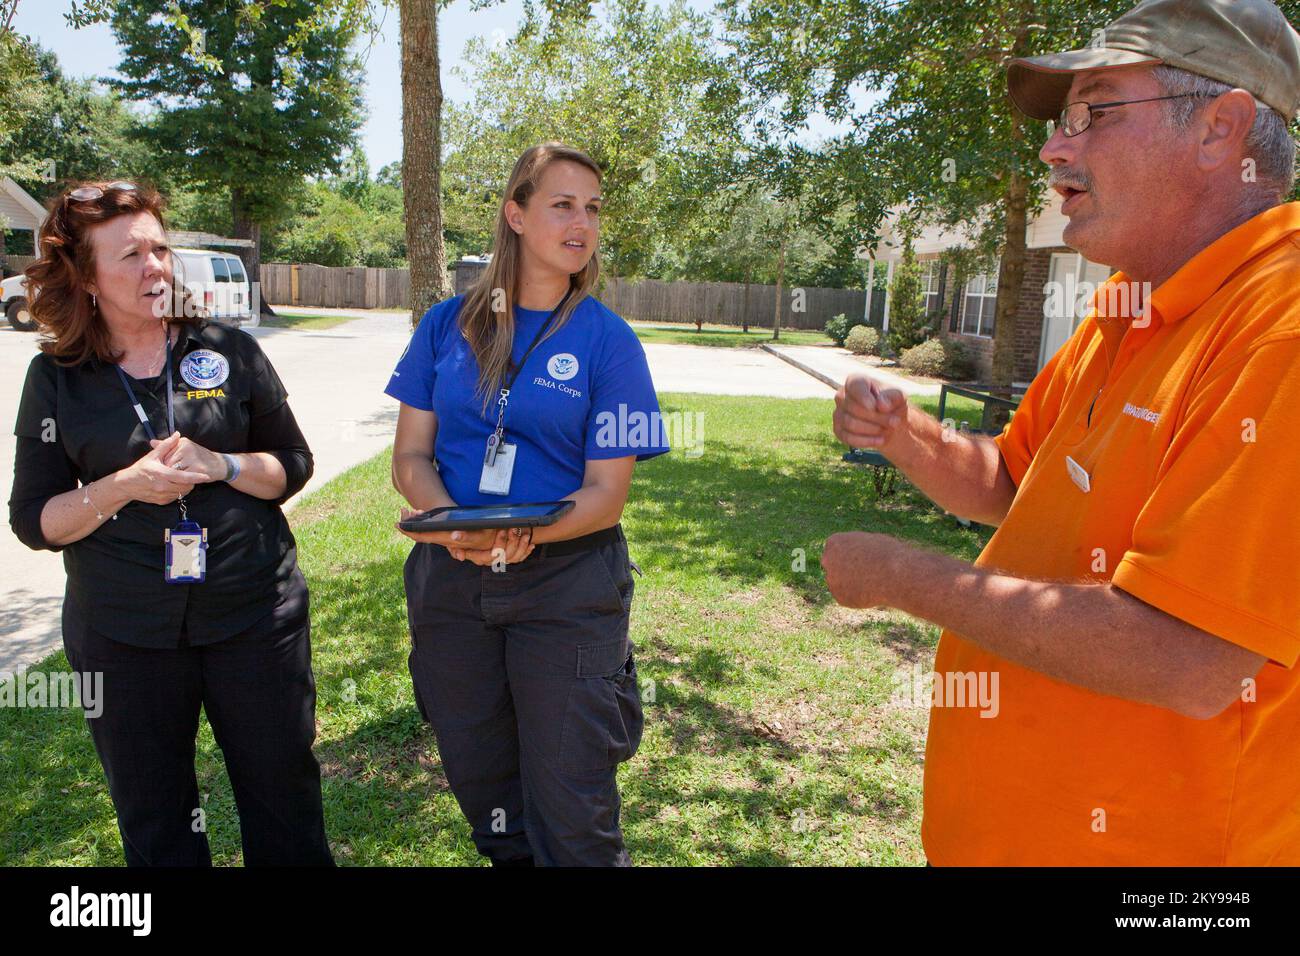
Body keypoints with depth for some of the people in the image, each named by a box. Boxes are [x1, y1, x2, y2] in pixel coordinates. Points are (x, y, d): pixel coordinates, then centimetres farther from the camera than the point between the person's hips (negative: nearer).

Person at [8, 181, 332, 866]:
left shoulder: (230, 352, 0)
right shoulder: (55, 379, 1)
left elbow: (295, 465, 3)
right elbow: (33, 521, 1)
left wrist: (220, 466, -16)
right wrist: (125, 487, -16)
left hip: (255, 613, 0)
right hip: (124, 636, 1)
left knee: (284, 792, 11)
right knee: (153, 819, 16)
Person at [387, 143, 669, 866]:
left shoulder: (609, 341, -6)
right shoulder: (450, 325, 2)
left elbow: (606, 493, -9)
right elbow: (411, 455, 2)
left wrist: (521, 534, -28)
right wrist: (456, 526, -19)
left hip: (567, 584, -3)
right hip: (451, 582, 3)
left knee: (572, 811, 4)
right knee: (479, 781, 21)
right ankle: (511, 859, 47)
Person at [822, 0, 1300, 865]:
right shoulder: (1122, 321, 5)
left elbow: (1184, 663, -31)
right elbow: (1004, 486, 13)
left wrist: (905, 576, -21)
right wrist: (901, 434, -8)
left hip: (1147, 834, -8)